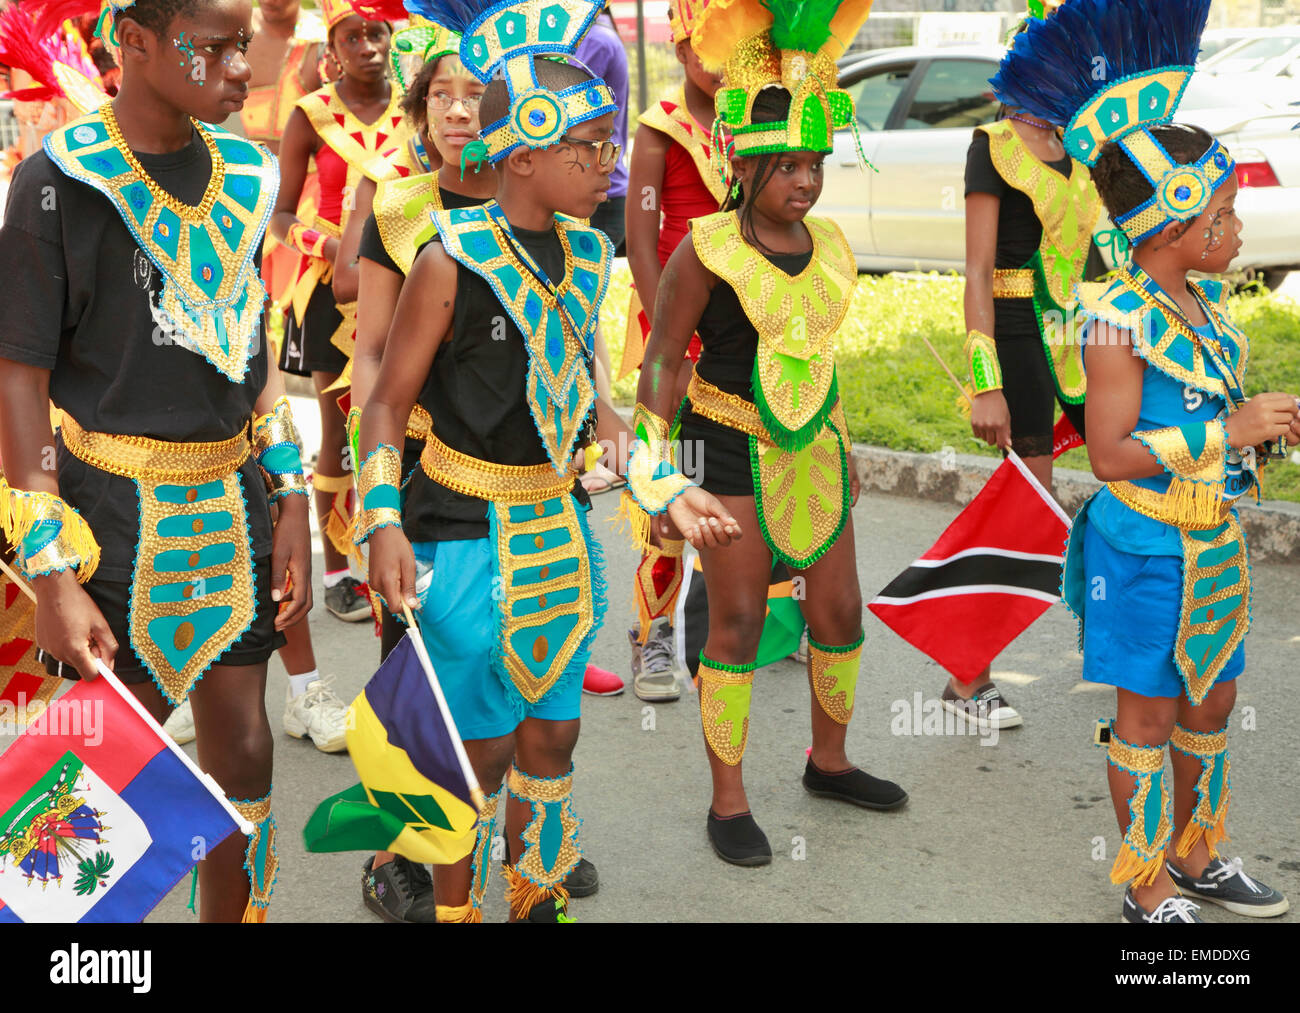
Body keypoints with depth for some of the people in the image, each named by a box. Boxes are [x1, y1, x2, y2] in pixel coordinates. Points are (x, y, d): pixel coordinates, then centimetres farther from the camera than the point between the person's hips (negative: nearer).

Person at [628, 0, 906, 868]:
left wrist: (845, 450, 20)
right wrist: (655, 471, -14)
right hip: (731, 451, -6)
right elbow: (661, 360, -10)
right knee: (737, 624, -1)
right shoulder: (708, 250, -14)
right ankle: (728, 802, 12)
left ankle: (829, 762, 33)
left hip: (811, 448, 6)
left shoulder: (828, 244, 4)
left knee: (841, 611, 11)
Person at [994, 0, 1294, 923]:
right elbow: (1112, 455, -22)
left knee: (1211, 708, 19)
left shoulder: (1209, 306, 5)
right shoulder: (1121, 320, -19)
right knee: (1148, 718, 6)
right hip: (1145, 547, -8)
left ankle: (1196, 858, 37)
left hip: (1216, 541, 8)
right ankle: (1147, 890, 20)